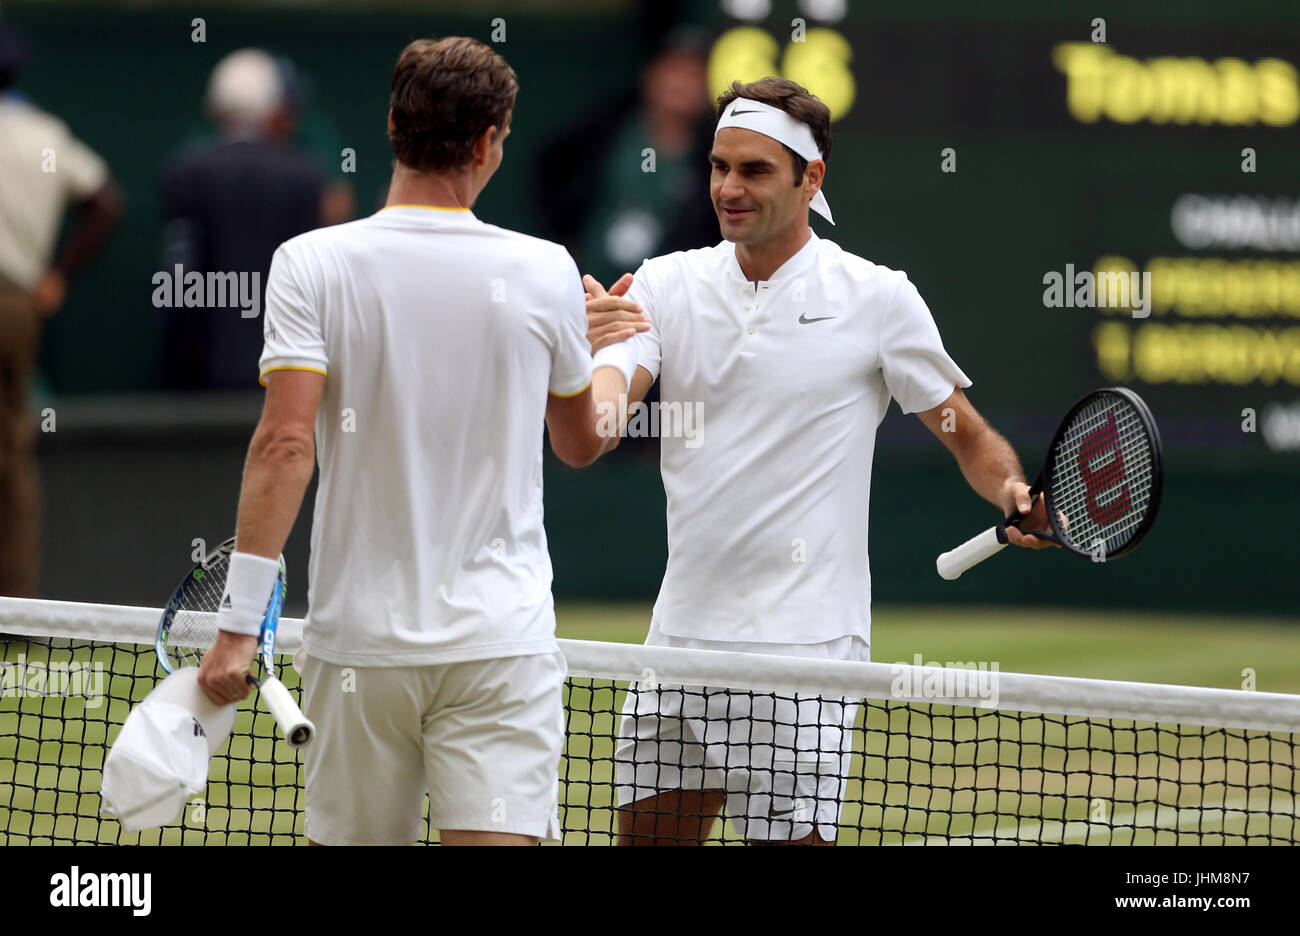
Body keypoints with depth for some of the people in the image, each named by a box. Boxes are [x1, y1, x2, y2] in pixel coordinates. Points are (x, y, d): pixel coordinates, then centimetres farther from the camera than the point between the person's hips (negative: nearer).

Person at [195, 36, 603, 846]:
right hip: (502, 641, 0)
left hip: (359, 641, 0)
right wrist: (595, 345, 37)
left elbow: (285, 444, -14)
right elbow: (581, 444, 16)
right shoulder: (546, 273, 0)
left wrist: (241, 625, -13)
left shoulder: (312, 266, -5)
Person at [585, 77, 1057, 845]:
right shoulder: (665, 286, 5)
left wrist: (1014, 492, -14)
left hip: (806, 646, -4)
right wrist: (582, 352, -30)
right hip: (684, 633, 4)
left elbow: (967, 435, 8)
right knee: (647, 833, 7)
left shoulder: (879, 300, -2)